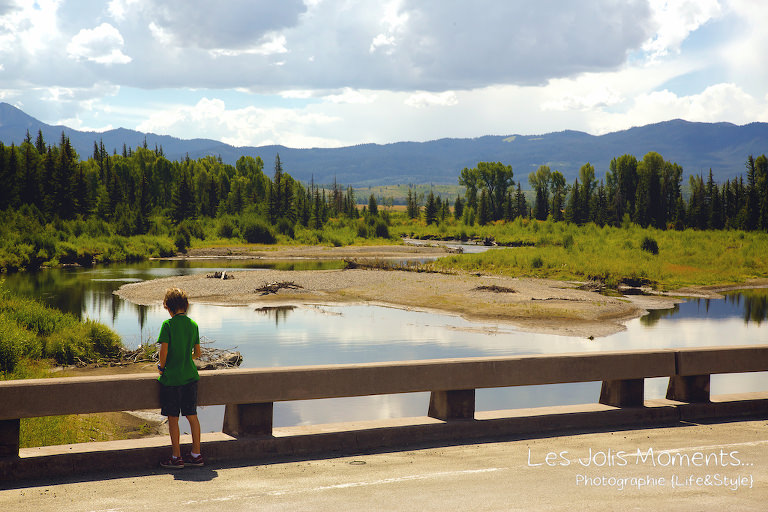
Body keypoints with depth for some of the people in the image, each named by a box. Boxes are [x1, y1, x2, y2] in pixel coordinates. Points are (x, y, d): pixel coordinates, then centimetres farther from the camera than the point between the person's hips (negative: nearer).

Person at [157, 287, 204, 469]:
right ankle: (196, 455, 16)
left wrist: (161, 367, 1)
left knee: (173, 418, 3)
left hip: (171, 377, -5)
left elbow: (164, 351, -16)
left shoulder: (168, 324, -11)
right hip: (190, 377, 5)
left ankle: (176, 457, 6)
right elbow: (197, 353, 8)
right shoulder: (193, 324, 4)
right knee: (192, 416, 11)